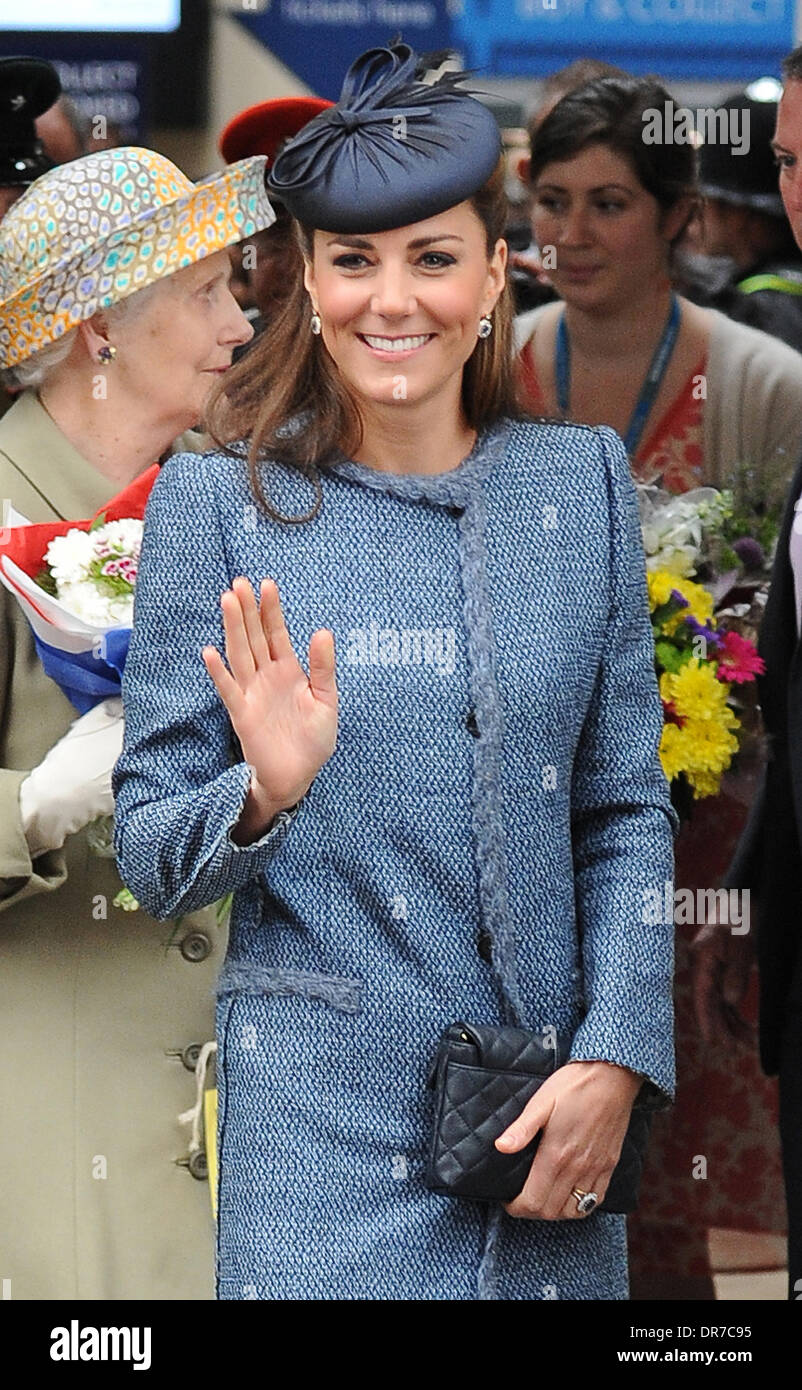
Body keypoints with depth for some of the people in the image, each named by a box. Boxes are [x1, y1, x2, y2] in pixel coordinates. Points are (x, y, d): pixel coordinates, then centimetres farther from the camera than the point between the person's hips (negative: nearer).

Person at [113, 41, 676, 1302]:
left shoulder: (582, 484, 5)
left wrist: (615, 1059, -5)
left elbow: (628, 816, 6)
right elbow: (151, 857, -1)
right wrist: (264, 795, -21)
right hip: (318, 1120, -2)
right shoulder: (214, 502, -2)